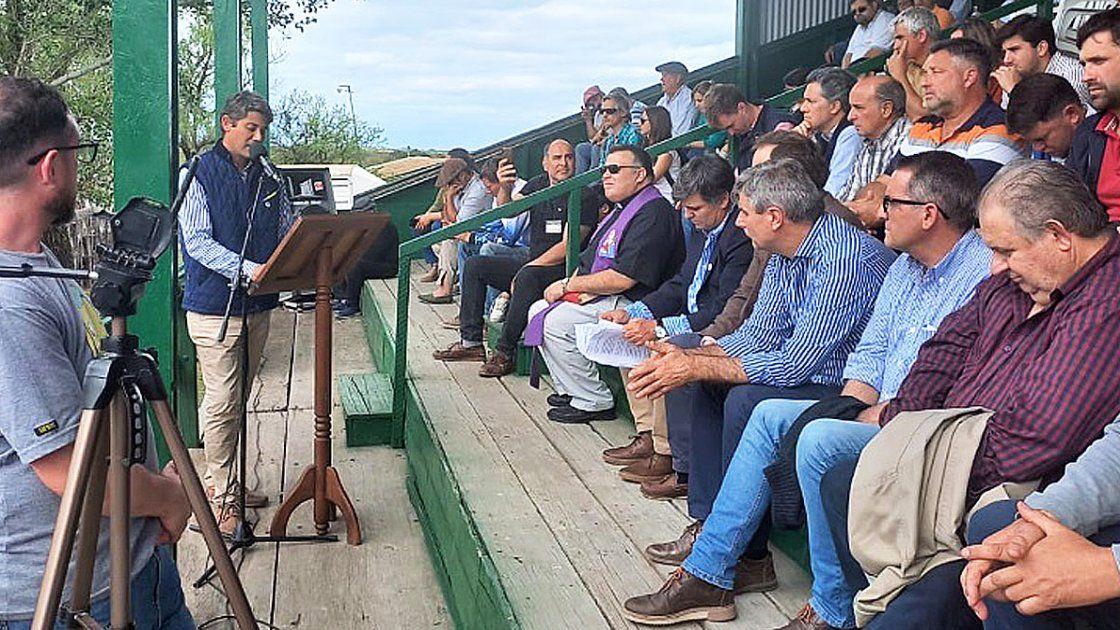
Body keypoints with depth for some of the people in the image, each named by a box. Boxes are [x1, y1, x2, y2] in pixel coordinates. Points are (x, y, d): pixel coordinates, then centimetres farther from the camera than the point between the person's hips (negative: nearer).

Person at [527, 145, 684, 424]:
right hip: (600, 298, 11)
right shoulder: (621, 210, 17)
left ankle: (593, 402, -9)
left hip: (630, 304, -11)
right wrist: (574, 287, -1)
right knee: (537, 311, 8)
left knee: (556, 323, -21)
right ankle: (571, 391, 10)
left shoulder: (653, 213, -18)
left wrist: (568, 285, -15)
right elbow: (590, 261, 20)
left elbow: (623, 278, -24)